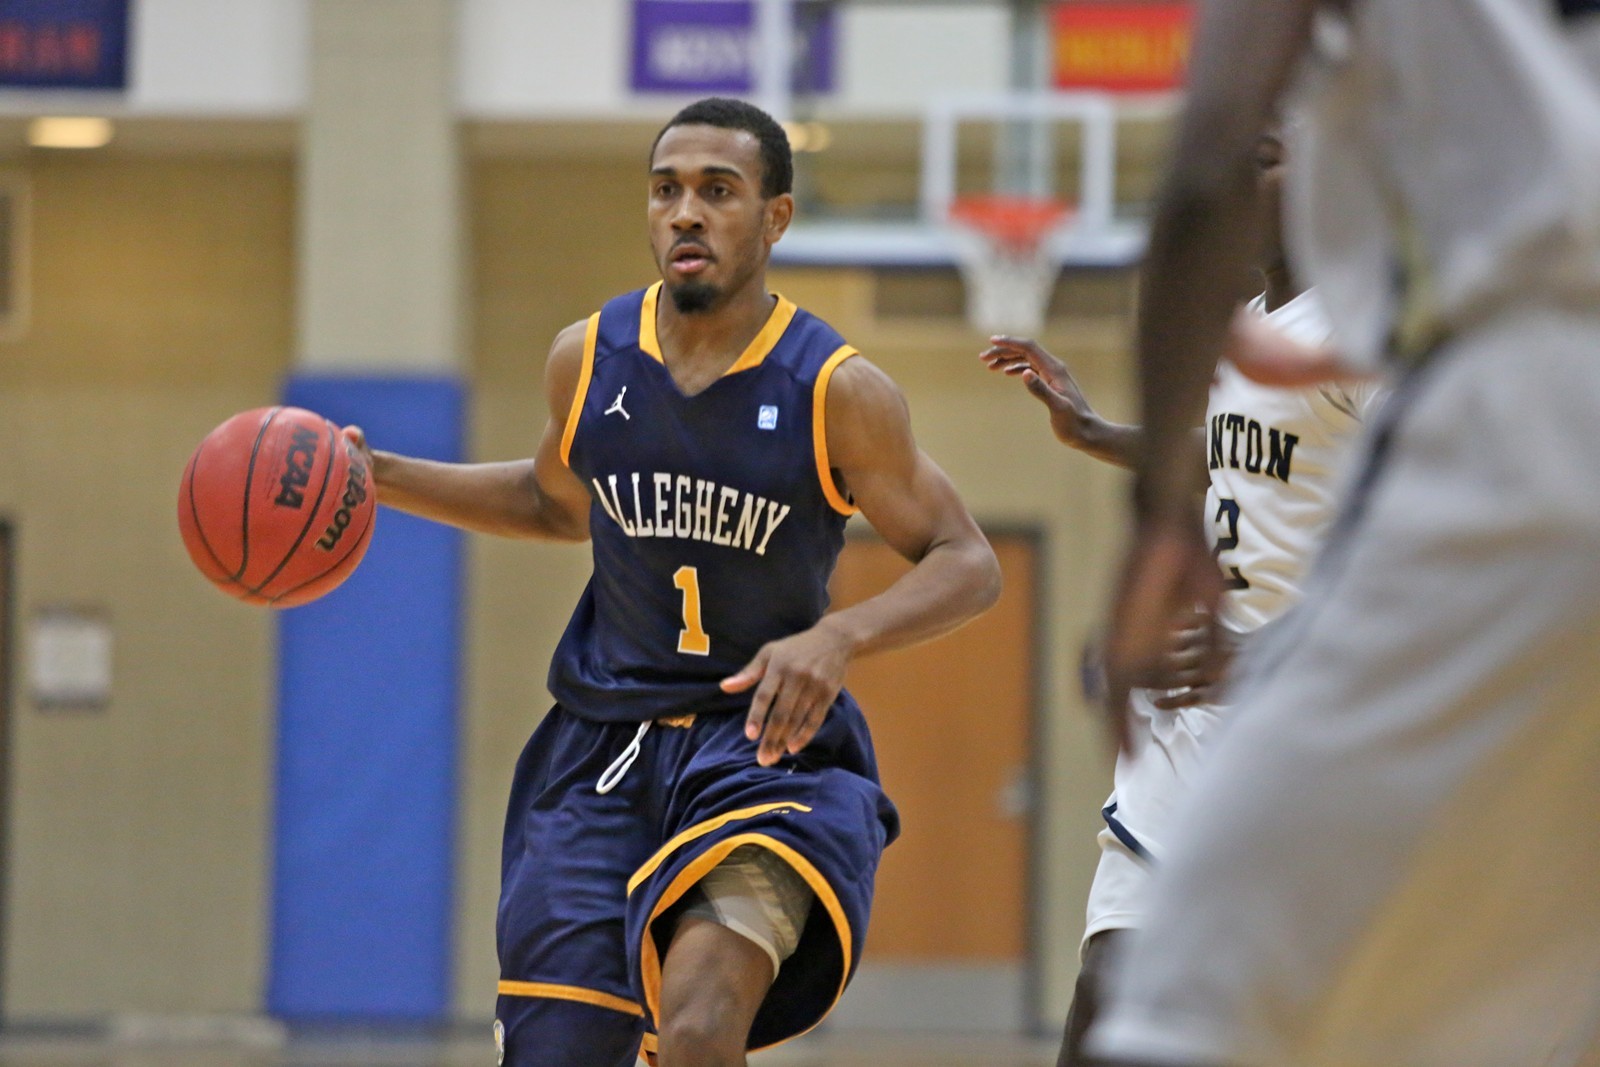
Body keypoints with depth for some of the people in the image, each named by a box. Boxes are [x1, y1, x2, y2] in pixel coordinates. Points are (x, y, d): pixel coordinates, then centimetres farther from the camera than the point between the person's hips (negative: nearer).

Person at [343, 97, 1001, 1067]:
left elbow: (969, 566, -6)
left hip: (766, 743, -4)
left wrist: (841, 638, -24)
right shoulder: (589, 360, 2)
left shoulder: (838, 392, -10)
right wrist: (383, 480, 12)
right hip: (604, 743, 4)